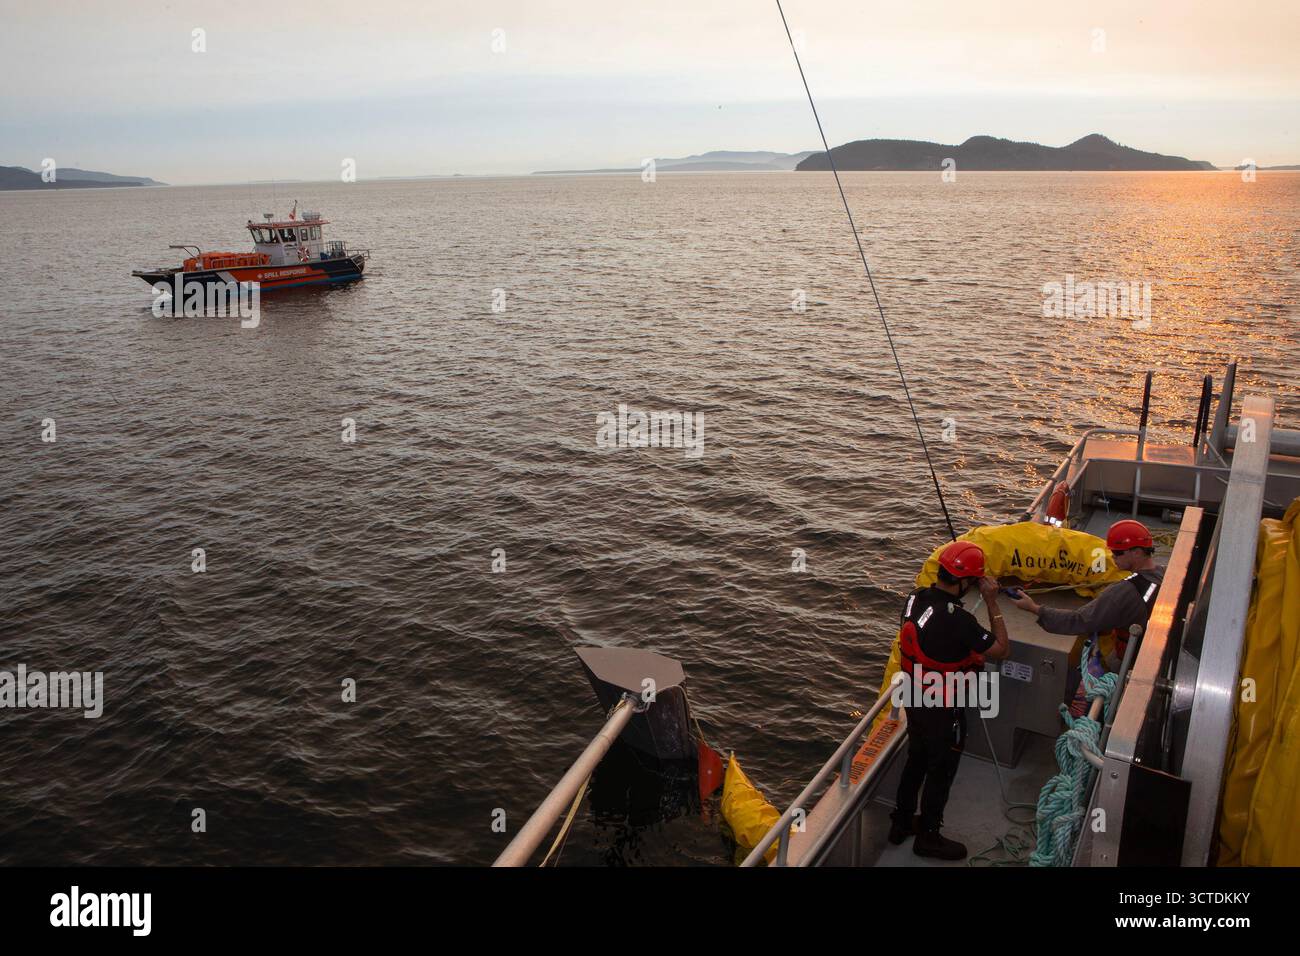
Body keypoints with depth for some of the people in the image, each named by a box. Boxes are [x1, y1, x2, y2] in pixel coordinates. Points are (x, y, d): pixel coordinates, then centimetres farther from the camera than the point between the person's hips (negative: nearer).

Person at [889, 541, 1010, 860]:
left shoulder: (915, 598, -8)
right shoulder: (957, 619, -32)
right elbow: (1002, 650, -20)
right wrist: (992, 602, -18)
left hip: (915, 699, 7)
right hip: (943, 710, -7)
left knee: (915, 760, 25)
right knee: (941, 771, 14)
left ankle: (901, 822, 41)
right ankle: (928, 837, 31)